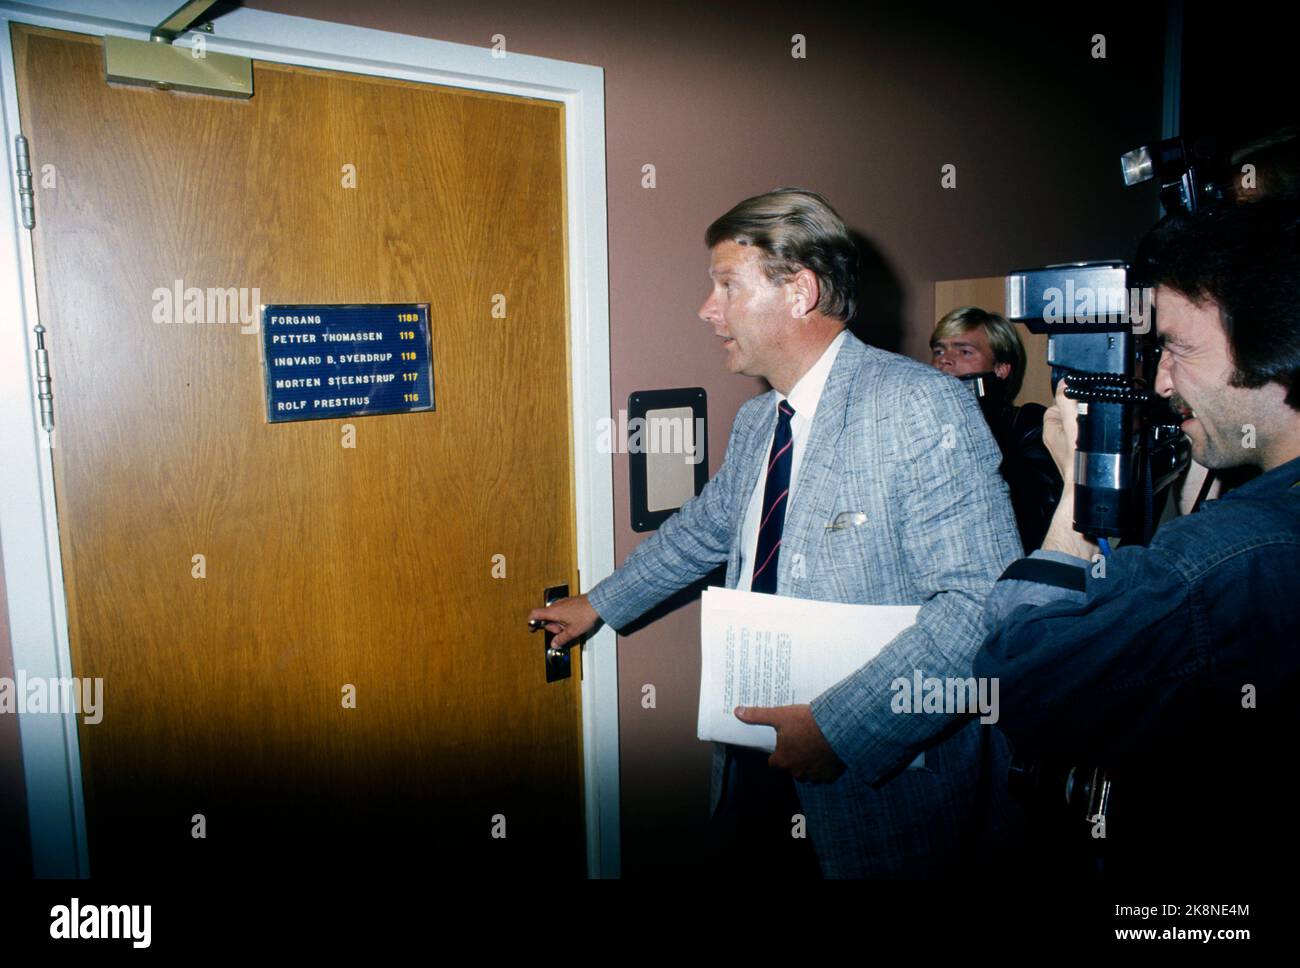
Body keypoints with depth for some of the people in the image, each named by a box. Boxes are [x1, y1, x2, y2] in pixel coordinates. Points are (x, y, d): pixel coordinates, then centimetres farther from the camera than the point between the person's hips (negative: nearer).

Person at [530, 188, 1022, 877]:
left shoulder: (921, 405, -18)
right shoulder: (754, 421, 8)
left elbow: (984, 605, -25)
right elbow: (706, 527, 23)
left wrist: (837, 725, -26)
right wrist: (601, 604, 30)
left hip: (890, 773, -7)